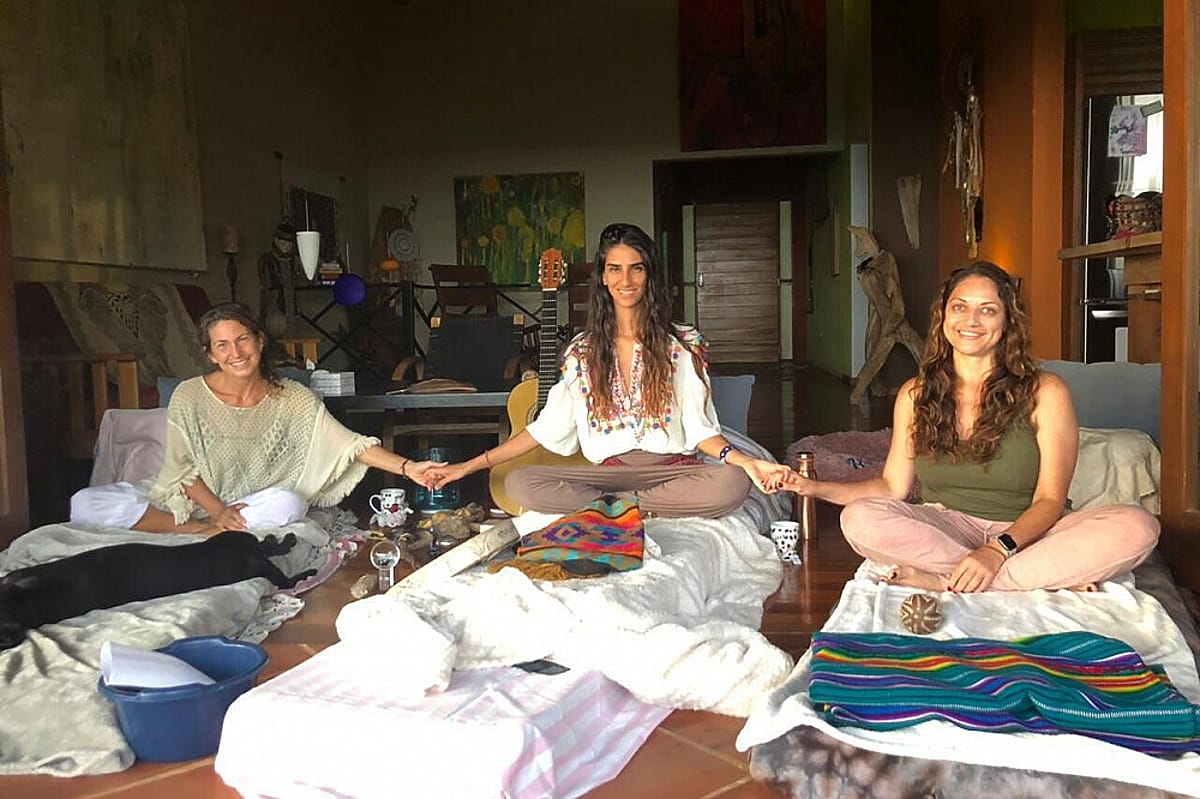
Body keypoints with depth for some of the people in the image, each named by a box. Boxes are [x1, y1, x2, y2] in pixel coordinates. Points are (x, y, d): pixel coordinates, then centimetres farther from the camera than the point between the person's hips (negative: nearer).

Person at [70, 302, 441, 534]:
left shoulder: (292, 399, -6)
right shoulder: (190, 396, -8)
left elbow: (349, 443, -12)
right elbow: (182, 469, -3)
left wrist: (406, 467, -25)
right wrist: (217, 510, -19)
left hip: (252, 508, -1)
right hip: (193, 502, 1)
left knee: (289, 503, -35)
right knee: (86, 502, -19)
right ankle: (199, 531, -23)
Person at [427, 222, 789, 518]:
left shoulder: (683, 344, 3)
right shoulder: (583, 350, 9)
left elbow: (698, 426, 1)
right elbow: (547, 427, 9)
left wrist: (744, 461, -20)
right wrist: (469, 466, 3)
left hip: (668, 466, -1)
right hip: (606, 470, 1)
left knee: (732, 483, -33)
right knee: (519, 484, -22)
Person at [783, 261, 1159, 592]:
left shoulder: (1045, 393, -3)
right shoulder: (915, 394, 6)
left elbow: (1049, 499, -9)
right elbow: (893, 486, 7)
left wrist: (1000, 549, -27)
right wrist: (817, 488, -7)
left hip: (1025, 534, -1)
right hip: (945, 529, 1)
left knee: (1136, 527, -28)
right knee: (860, 519, -29)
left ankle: (944, 581, -30)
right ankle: (1051, 577, -25)